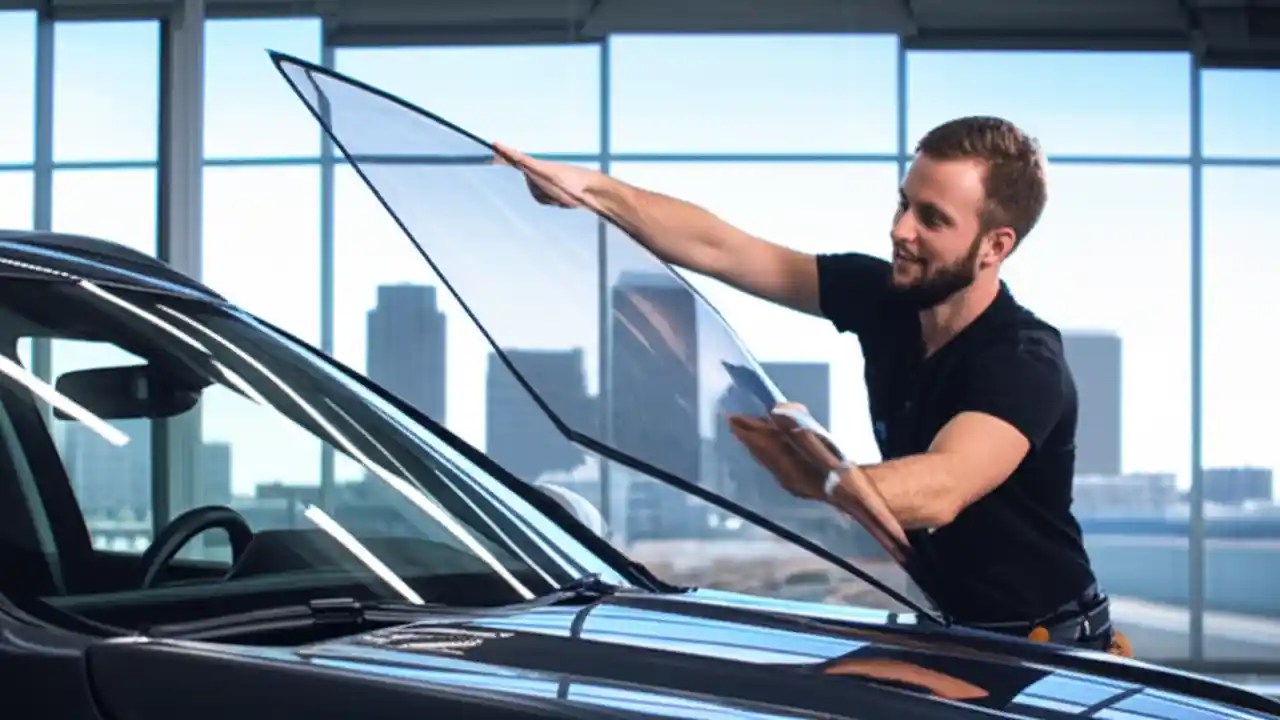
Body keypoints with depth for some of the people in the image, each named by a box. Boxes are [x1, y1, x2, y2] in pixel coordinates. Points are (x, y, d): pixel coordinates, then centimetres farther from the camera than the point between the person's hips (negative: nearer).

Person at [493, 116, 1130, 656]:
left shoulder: (1025, 362, -24)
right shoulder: (884, 298, -4)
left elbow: (939, 490, -42)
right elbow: (718, 249, -3)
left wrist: (825, 483, -60)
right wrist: (594, 191, -13)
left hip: (1041, 647, -6)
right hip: (934, 627, 7)